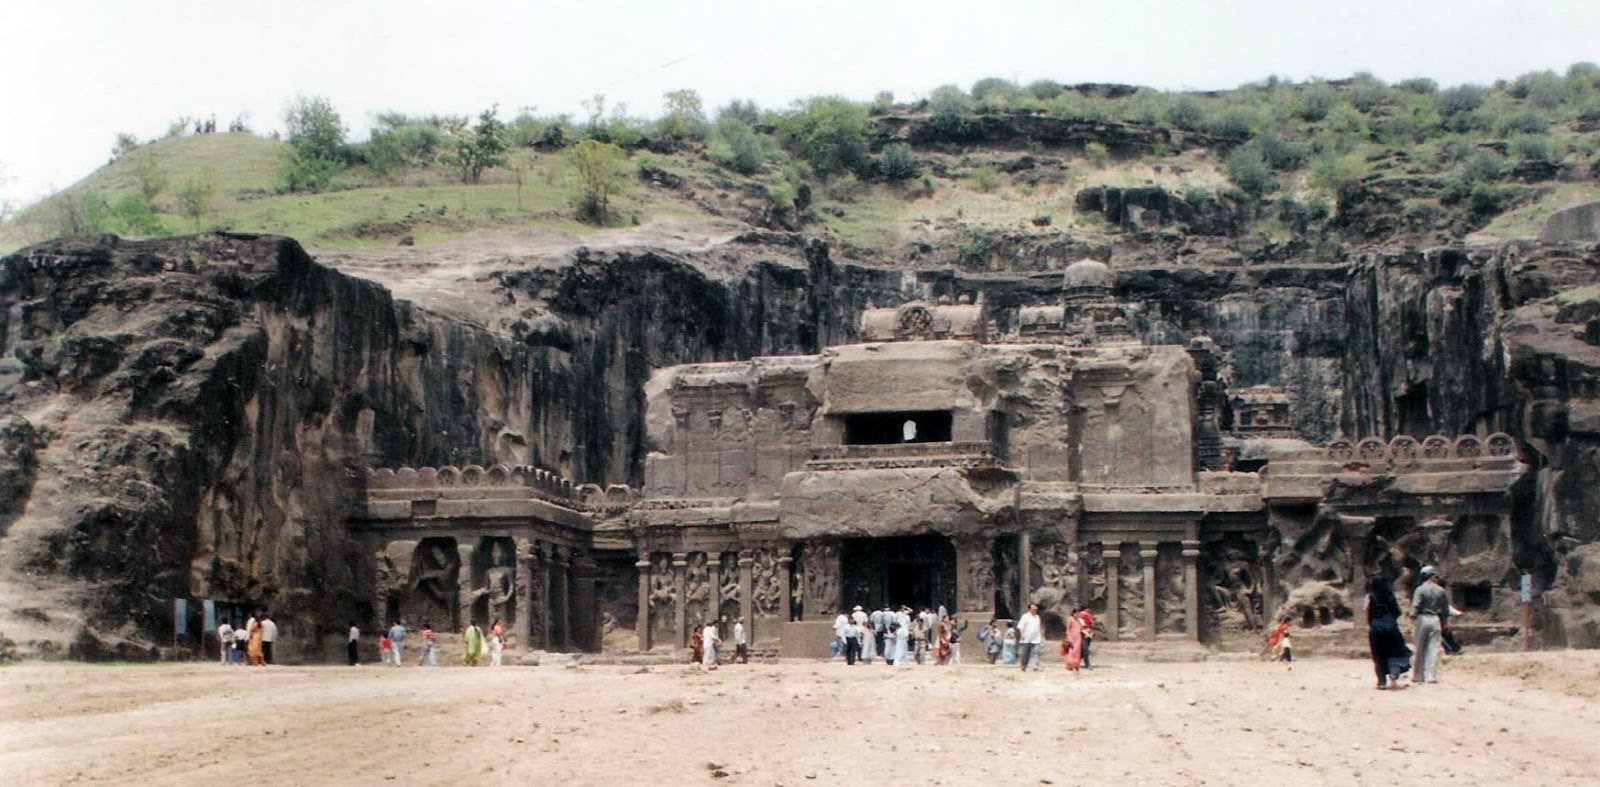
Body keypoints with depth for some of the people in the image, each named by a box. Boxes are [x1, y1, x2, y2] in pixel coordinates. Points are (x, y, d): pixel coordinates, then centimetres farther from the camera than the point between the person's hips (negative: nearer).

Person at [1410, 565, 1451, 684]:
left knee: (1420, 650, 6)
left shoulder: (1420, 589, -6)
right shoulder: (1441, 591, 4)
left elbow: (1415, 606, -17)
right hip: (1435, 620, 2)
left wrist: (1412, 617, -19)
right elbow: (1446, 609, 11)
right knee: (1433, 649, 3)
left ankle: (1418, 676, 12)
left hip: (1422, 619, -2)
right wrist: (1445, 623, 20)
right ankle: (1431, 676, -2)